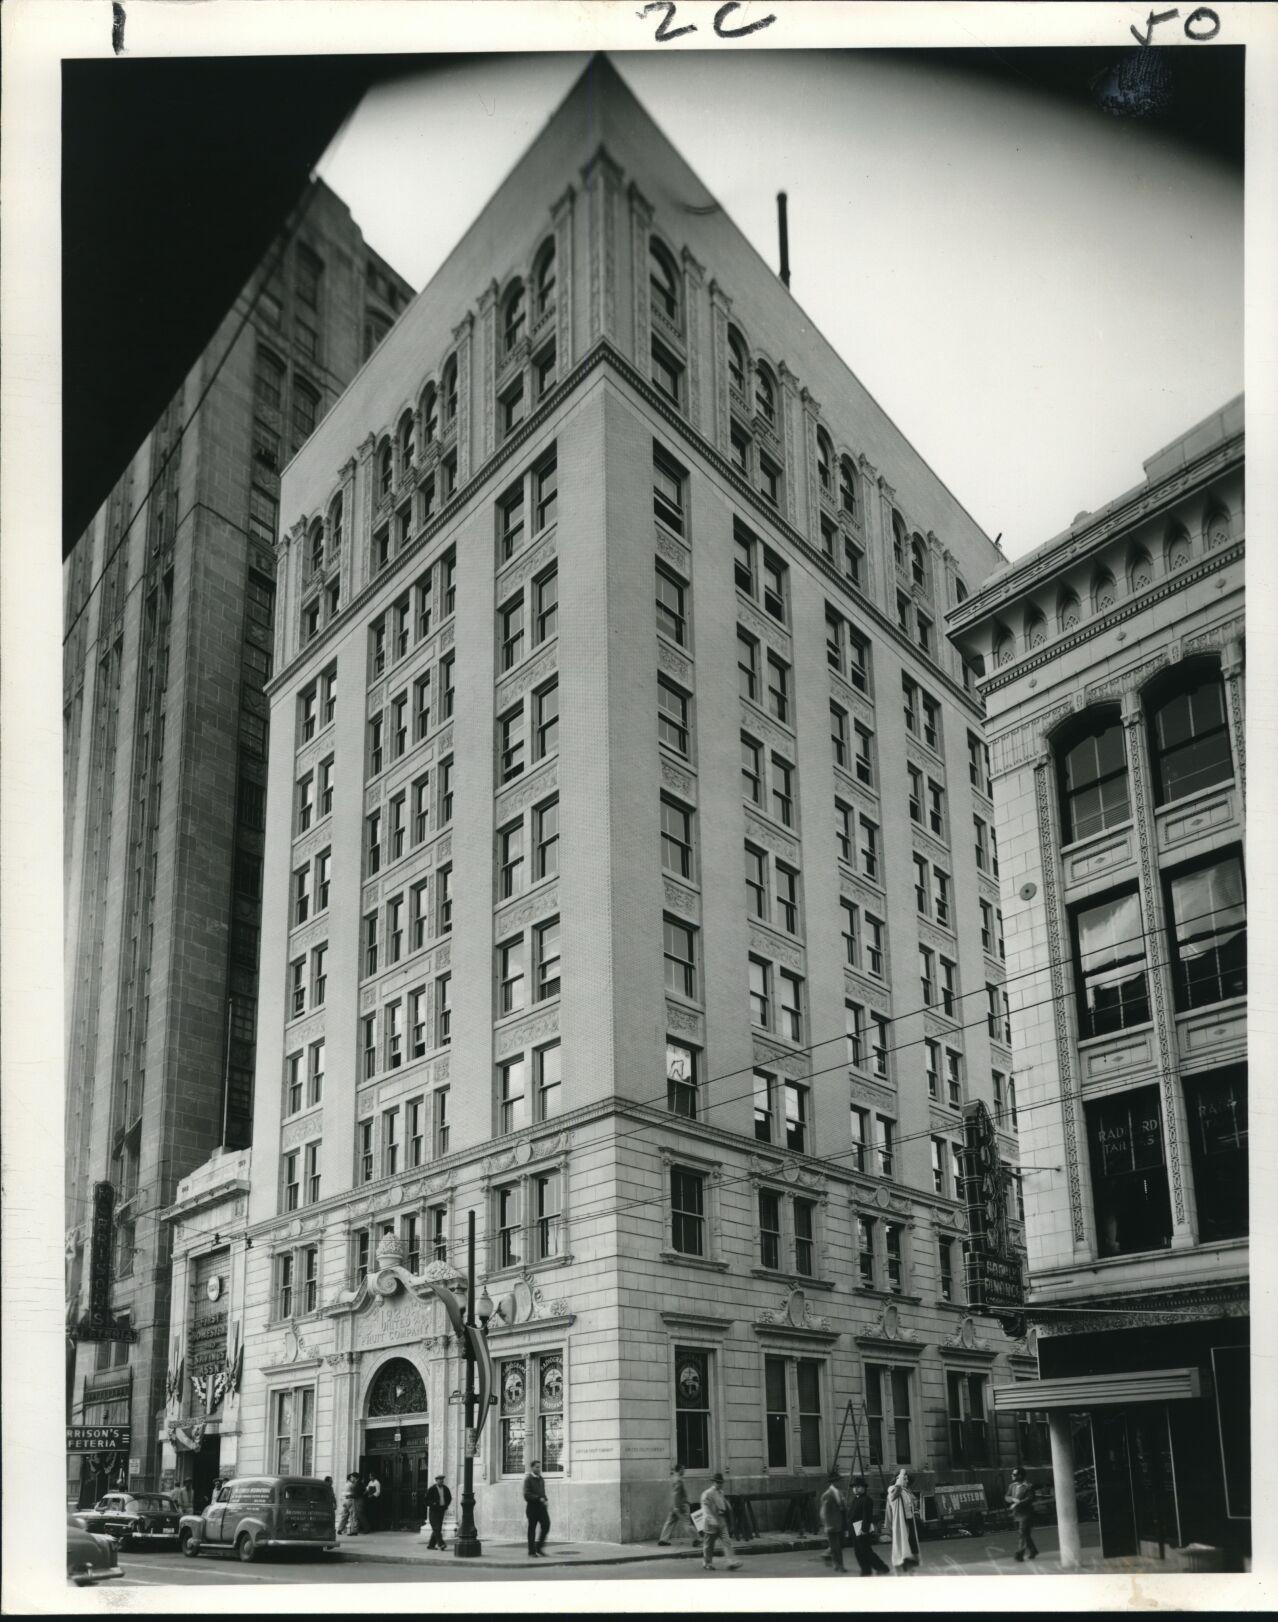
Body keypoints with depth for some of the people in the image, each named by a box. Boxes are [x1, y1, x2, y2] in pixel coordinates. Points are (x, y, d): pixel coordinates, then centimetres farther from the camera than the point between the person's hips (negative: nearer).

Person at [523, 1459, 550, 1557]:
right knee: (532, 1529, 0)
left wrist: (545, 1501, 6)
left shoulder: (541, 1479, 17)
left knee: (546, 1525, -7)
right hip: (532, 1506, -6)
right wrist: (539, 1499, -20)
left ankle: (539, 1547, 9)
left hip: (541, 1506, 6)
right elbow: (526, 1495, -14)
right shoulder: (528, 1479, -5)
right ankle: (531, 1552, 9)